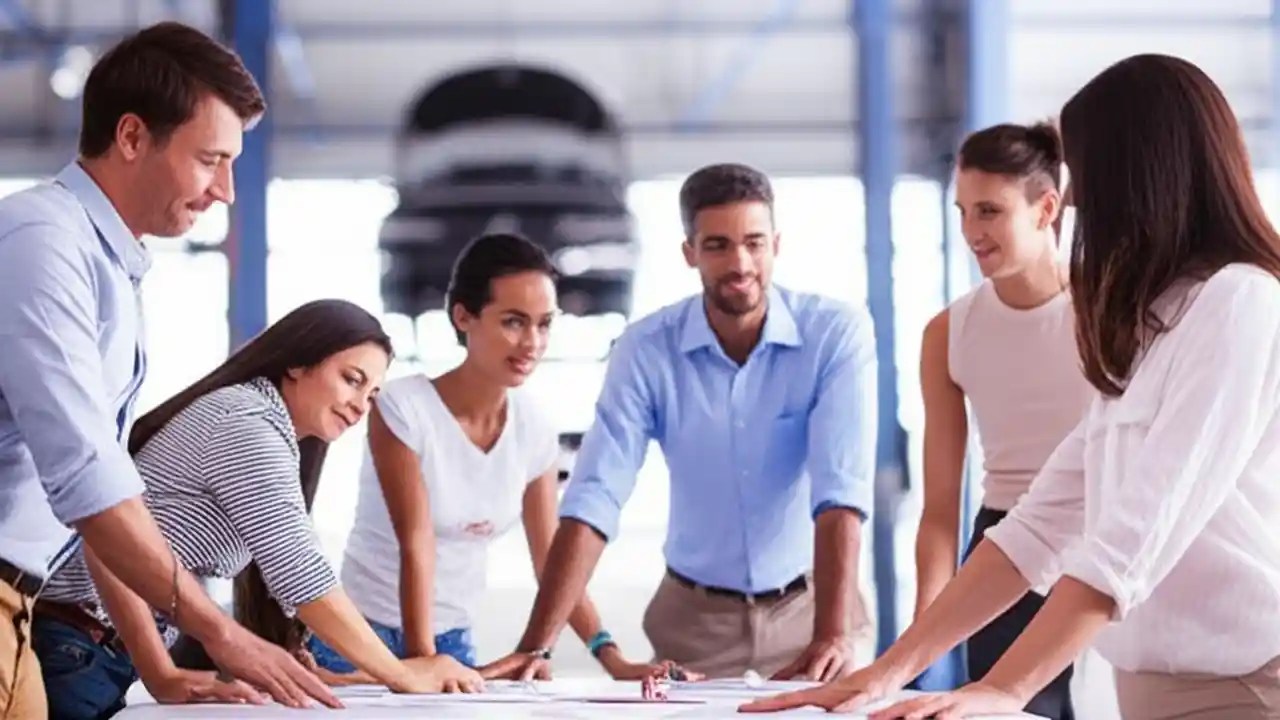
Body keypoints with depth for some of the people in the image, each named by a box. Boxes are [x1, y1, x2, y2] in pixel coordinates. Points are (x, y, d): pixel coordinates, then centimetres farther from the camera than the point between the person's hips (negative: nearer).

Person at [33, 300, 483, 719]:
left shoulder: (264, 433, 19)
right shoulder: (248, 426, -13)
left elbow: (274, 579, 16)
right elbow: (301, 579, -17)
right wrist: (403, 677, -10)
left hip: (107, 652, 10)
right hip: (74, 649, -10)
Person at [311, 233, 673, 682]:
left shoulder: (534, 433, -2)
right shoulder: (404, 408, -17)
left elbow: (552, 560, 2)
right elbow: (417, 545, -19)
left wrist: (611, 657, -7)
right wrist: (421, 661, -21)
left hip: (454, 639, 5)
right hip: (363, 633, -4)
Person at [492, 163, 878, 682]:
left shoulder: (837, 333, -16)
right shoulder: (646, 349, -11)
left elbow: (841, 492, -25)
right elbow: (594, 498, -18)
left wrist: (833, 634, -37)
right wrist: (537, 645, -28)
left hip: (806, 603, -1)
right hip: (695, 612, 1)